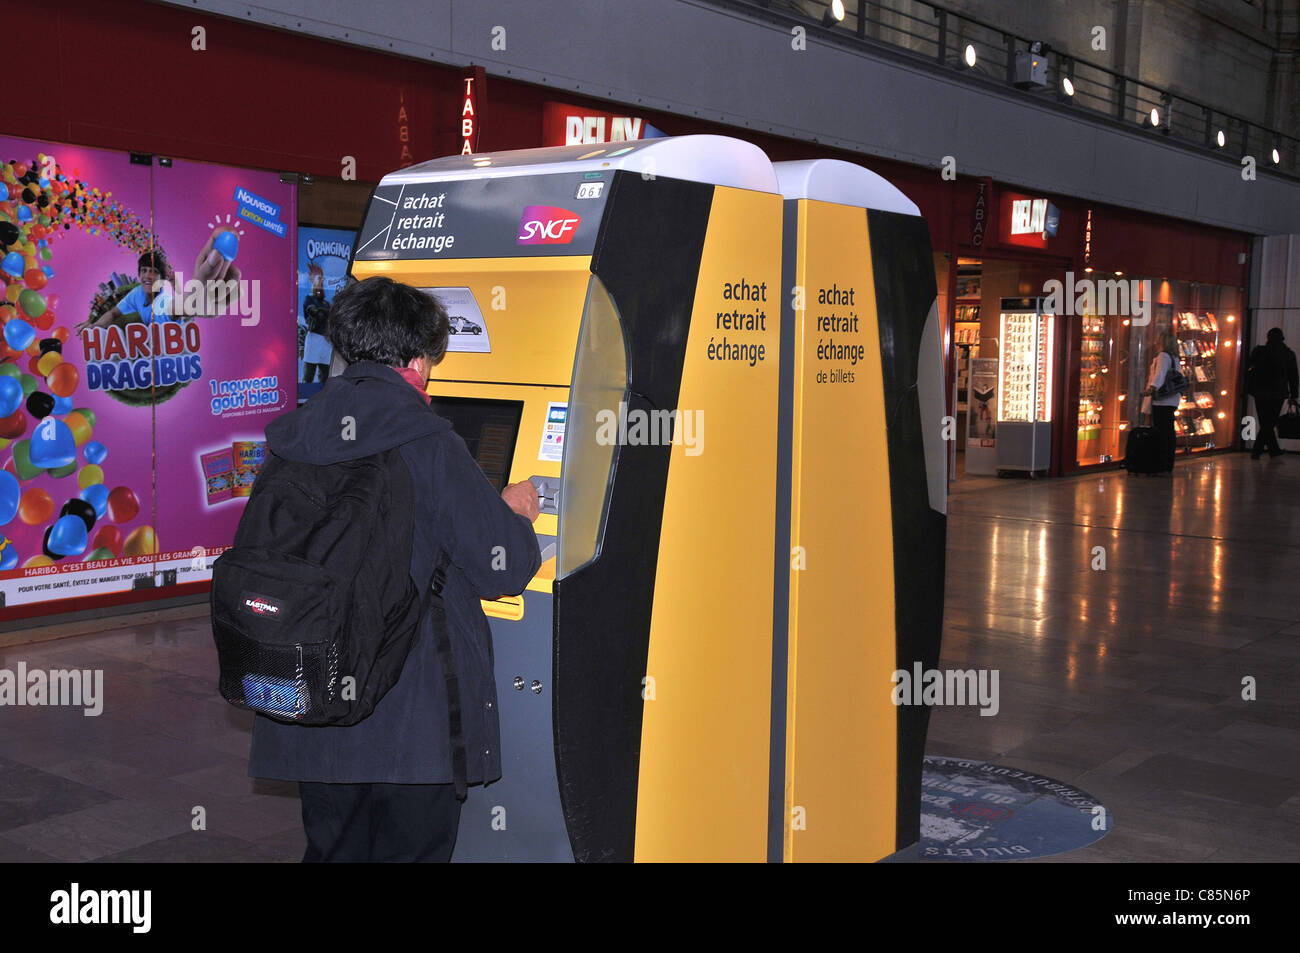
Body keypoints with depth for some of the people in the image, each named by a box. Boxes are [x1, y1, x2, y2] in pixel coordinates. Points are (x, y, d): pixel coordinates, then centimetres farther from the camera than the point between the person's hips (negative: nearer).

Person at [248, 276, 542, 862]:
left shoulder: (289, 440, 3)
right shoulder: (427, 444, -14)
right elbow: (501, 569, -12)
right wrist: (516, 513, 9)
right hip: (411, 723, -5)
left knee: (332, 849, 19)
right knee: (410, 848, 9)